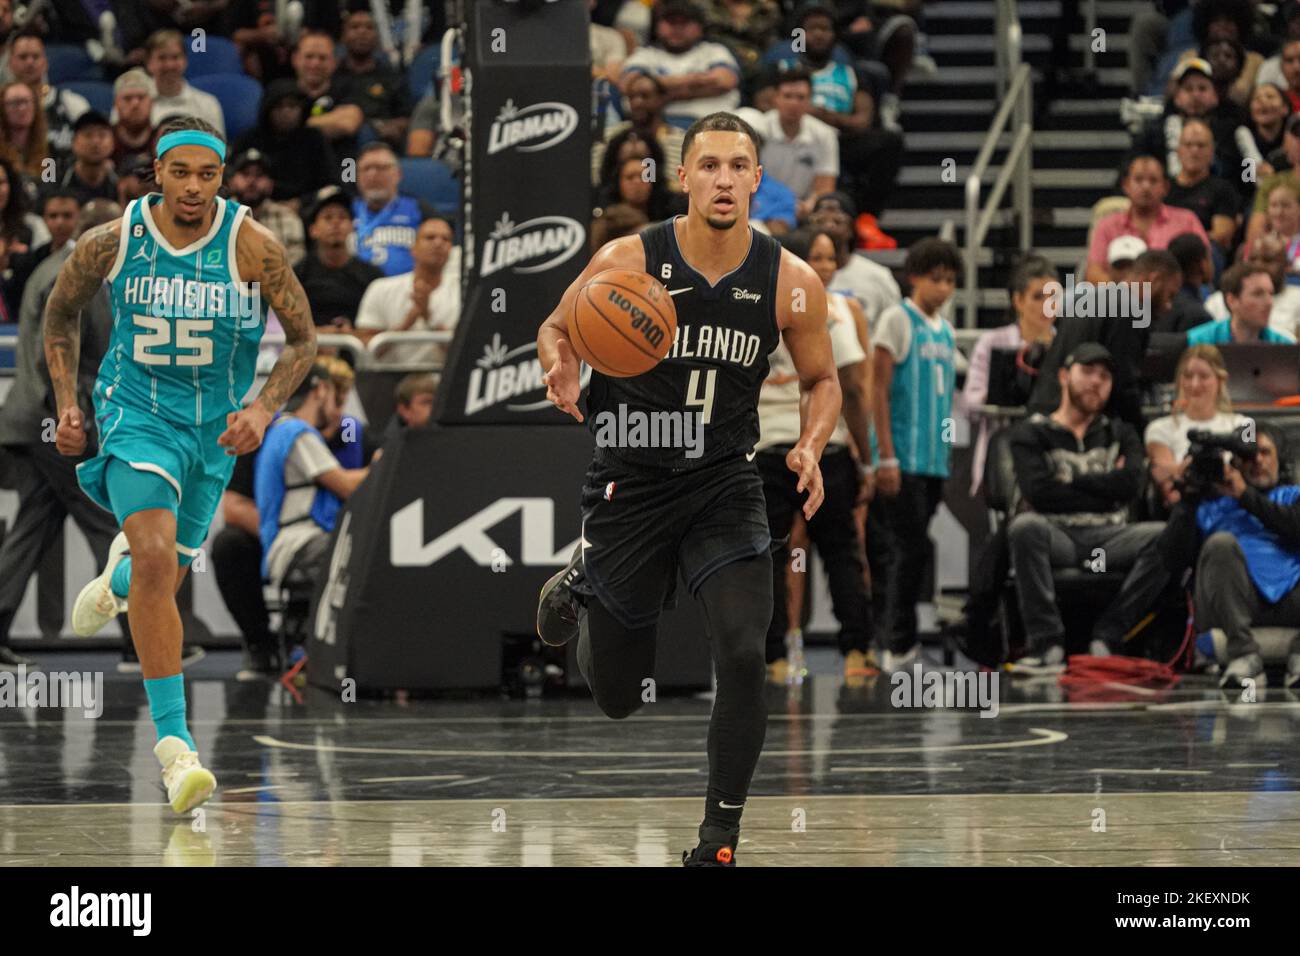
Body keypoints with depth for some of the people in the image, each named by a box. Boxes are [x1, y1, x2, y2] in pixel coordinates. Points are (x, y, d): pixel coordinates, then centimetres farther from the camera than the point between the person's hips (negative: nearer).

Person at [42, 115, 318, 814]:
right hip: (136, 415, -2)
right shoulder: (112, 241, -12)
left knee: (165, 577, 16)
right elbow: (59, 316, 8)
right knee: (157, 557, -24)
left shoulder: (252, 246, -15)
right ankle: (173, 740, -22)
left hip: (215, 429, 2)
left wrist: (264, 409, -20)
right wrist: (67, 405, 1)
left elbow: (303, 340, -5)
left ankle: (119, 575, 58)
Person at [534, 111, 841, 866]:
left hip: (726, 483, 1)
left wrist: (812, 447, -14)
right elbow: (556, 330, 3)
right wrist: (563, 372, -21)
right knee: (618, 697, 11)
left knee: (744, 655, -21)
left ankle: (719, 843, -5)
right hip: (631, 483, 0)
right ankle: (583, 582, 47)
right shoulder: (627, 262, -14)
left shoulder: (791, 282, -9)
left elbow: (822, 380, 6)